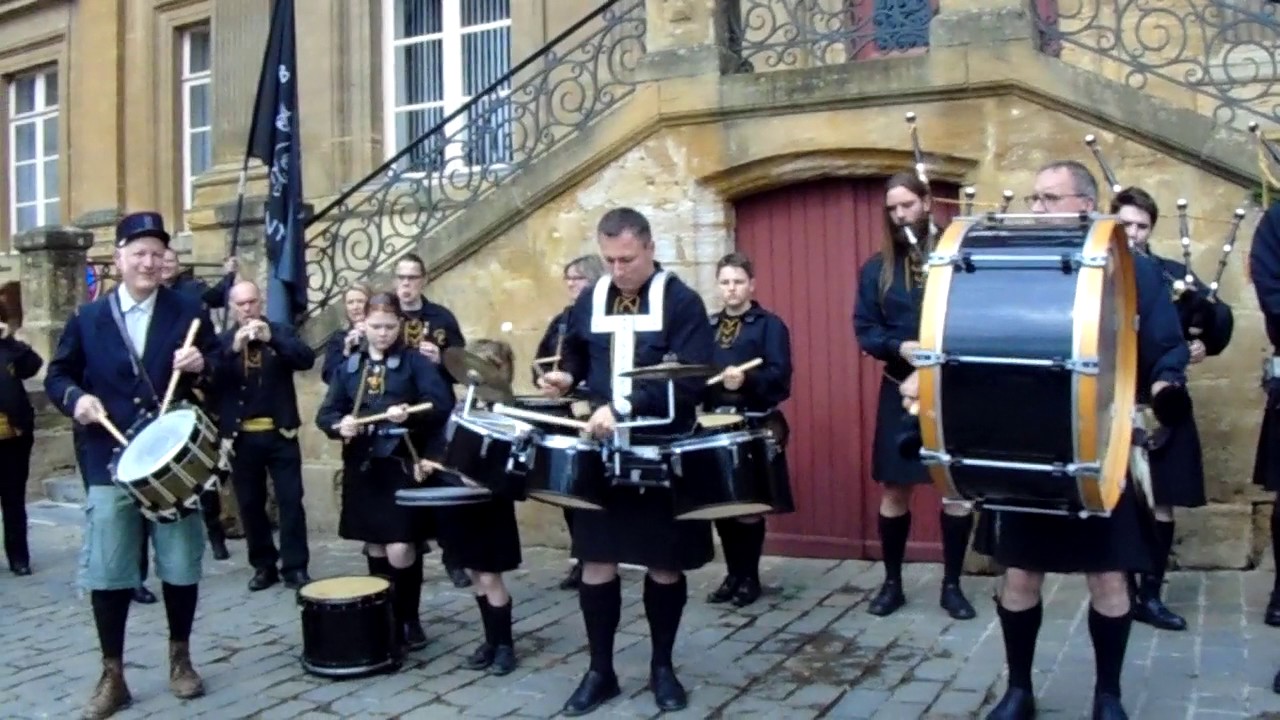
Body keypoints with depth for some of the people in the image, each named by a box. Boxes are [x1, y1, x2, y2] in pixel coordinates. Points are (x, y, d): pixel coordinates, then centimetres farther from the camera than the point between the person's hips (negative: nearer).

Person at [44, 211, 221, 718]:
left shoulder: (189, 312, 4)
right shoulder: (87, 318, 6)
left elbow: (222, 373, 3)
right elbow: (57, 376, 9)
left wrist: (203, 365, -19)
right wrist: (76, 397, -12)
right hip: (110, 464, 1)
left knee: (181, 568, 8)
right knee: (106, 574, 3)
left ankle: (180, 659, 27)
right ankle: (112, 676, 16)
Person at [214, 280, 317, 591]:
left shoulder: (281, 332, 5)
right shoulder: (221, 341, 5)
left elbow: (307, 359, -12)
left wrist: (272, 339, -24)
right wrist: (232, 348, -24)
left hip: (280, 433, -1)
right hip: (241, 437, 1)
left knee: (290, 500, -2)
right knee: (250, 504, 7)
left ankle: (295, 567, 4)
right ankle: (263, 566, 18)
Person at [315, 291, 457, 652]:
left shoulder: (415, 361, -1)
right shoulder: (349, 366, 10)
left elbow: (442, 404, -12)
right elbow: (325, 413, 7)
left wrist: (411, 414, -30)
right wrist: (340, 425, -15)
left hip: (402, 466, -4)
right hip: (363, 467, 4)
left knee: (401, 550, -9)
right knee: (374, 549, 13)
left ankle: (409, 619, 11)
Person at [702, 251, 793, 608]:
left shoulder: (770, 325, -2)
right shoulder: (708, 326, 15)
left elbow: (779, 375, -13)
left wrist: (747, 380, -30)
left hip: (757, 426, -5)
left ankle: (750, 577, 14)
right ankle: (733, 574, 21)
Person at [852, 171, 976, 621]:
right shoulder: (876, 269, 5)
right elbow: (864, 330, 1)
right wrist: (898, 347, -17)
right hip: (900, 391, 2)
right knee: (894, 490, 7)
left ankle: (952, 585, 18)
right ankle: (892, 582, 21)